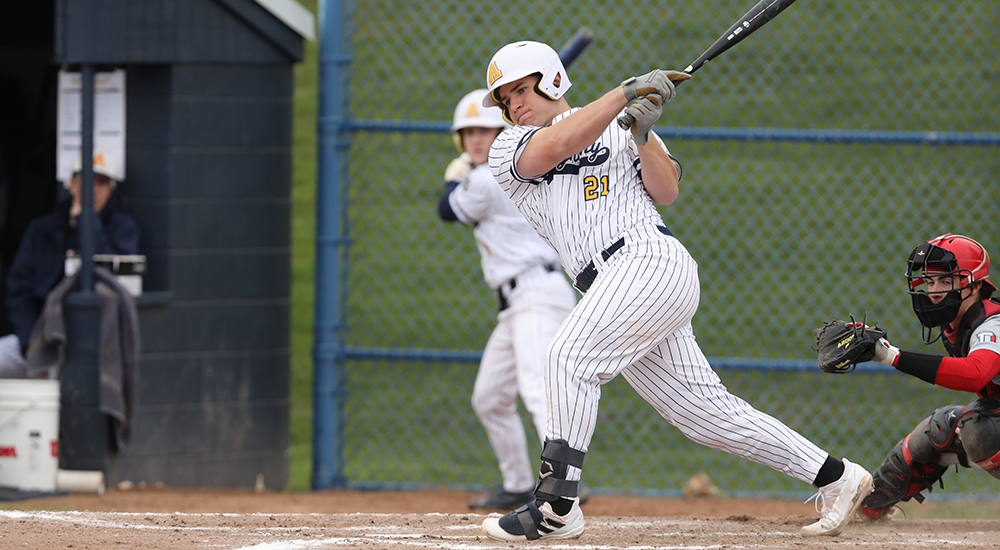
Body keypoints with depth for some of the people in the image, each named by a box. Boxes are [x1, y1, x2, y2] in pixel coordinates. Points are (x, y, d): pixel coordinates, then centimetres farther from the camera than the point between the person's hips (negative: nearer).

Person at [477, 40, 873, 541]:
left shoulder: (619, 129, 13)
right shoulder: (508, 151, 17)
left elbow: (666, 192, 1)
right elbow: (557, 144, -4)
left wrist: (643, 136, -13)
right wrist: (628, 91, -8)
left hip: (649, 258, -5)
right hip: (613, 288, 5)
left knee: (570, 357, -23)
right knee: (701, 408, 2)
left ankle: (555, 508, -25)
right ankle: (836, 477, 8)